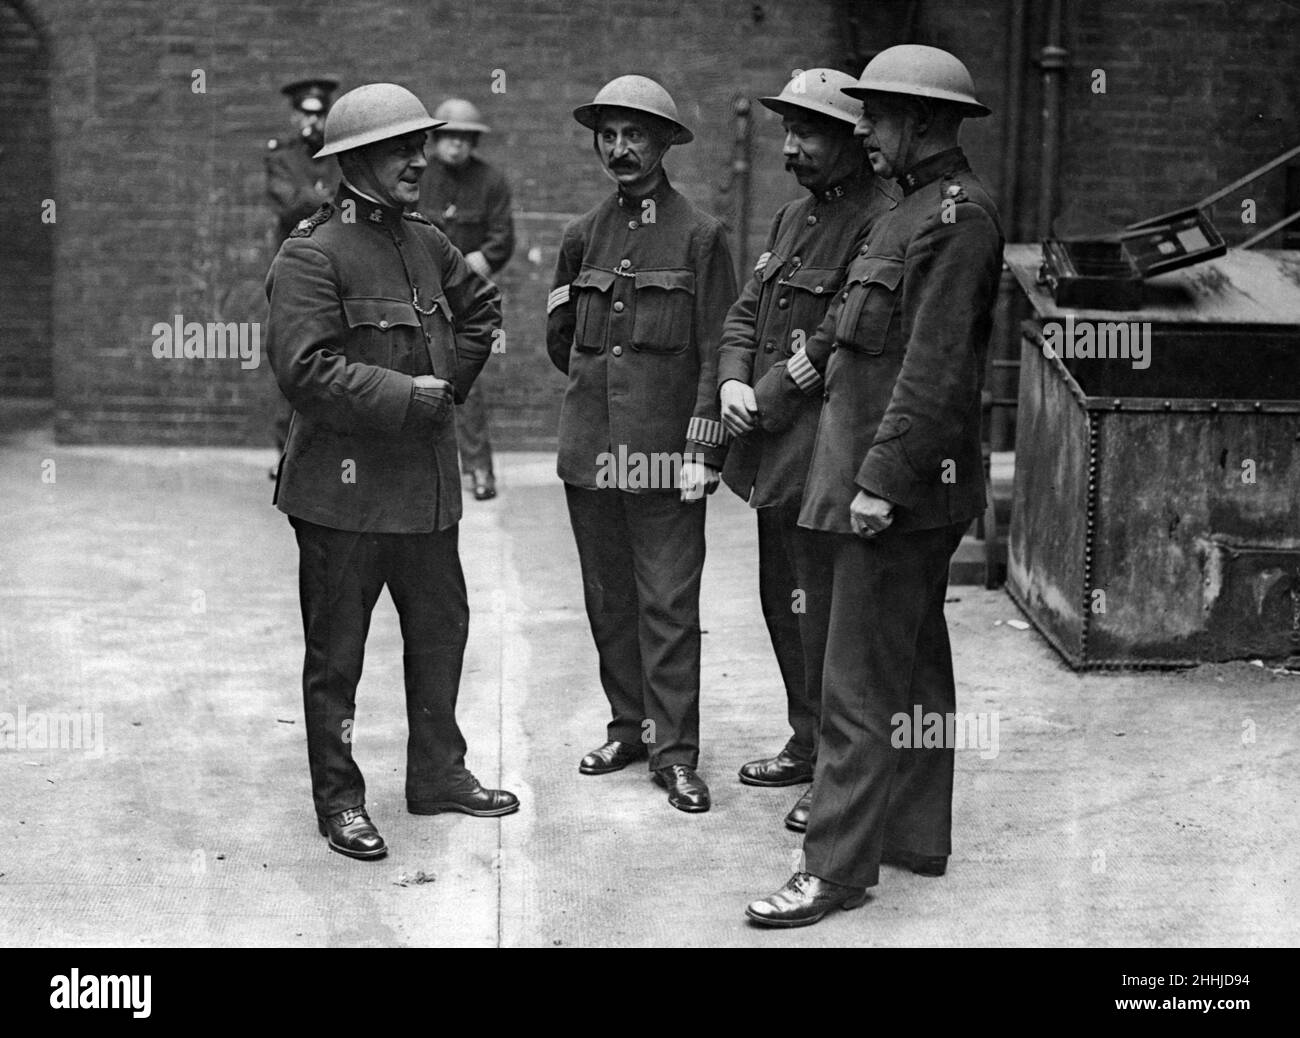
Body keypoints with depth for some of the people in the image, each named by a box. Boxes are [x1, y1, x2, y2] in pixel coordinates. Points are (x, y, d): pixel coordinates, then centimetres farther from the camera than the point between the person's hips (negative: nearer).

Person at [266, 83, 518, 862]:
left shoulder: (426, 243, 9)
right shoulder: (311, 254, -13)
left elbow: (482, 306, 26)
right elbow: (303, 368, -21)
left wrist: (454, 379, 14)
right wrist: (401, 394, -20)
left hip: (426, 479, 7)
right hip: (343, 484, -7)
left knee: (441, 628, 16)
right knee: (336, 651, 5)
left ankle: (438, 774, 31)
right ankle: (339, 799, 18)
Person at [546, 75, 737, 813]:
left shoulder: (699, 235, -3)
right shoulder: (583, 235, 11)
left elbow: (717, 351, -6)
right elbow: (560, 334, 24)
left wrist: (702, 447, -11)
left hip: (666, 454, -5)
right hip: (590, 449, 5)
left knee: (669, 605, -3)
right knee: (608, 599, 12)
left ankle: (675, 751, 4)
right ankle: (630, 725, 25)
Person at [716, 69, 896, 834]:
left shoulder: (881, 222, -14)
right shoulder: (795, 218, 16)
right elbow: (747, 312, 17)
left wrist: (775, 395, -14)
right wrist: (733, 380, -1)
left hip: (824, 451, -9)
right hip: (773, 449, 9)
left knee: (822, 614, -5)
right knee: (783, 603, 18)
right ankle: (808, 744, 33)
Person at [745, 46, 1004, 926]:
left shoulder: (958, 215, -17)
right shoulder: (918, 209, 14)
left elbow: (935, 366, -23)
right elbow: (861, 312, 27)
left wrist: (881, 480, -24)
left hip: (903, 488, -10)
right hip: (911, 489, 10)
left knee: (862, 687, -6)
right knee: (915, 670, 17)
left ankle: (837, 869, 1)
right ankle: (917, 835, 29)